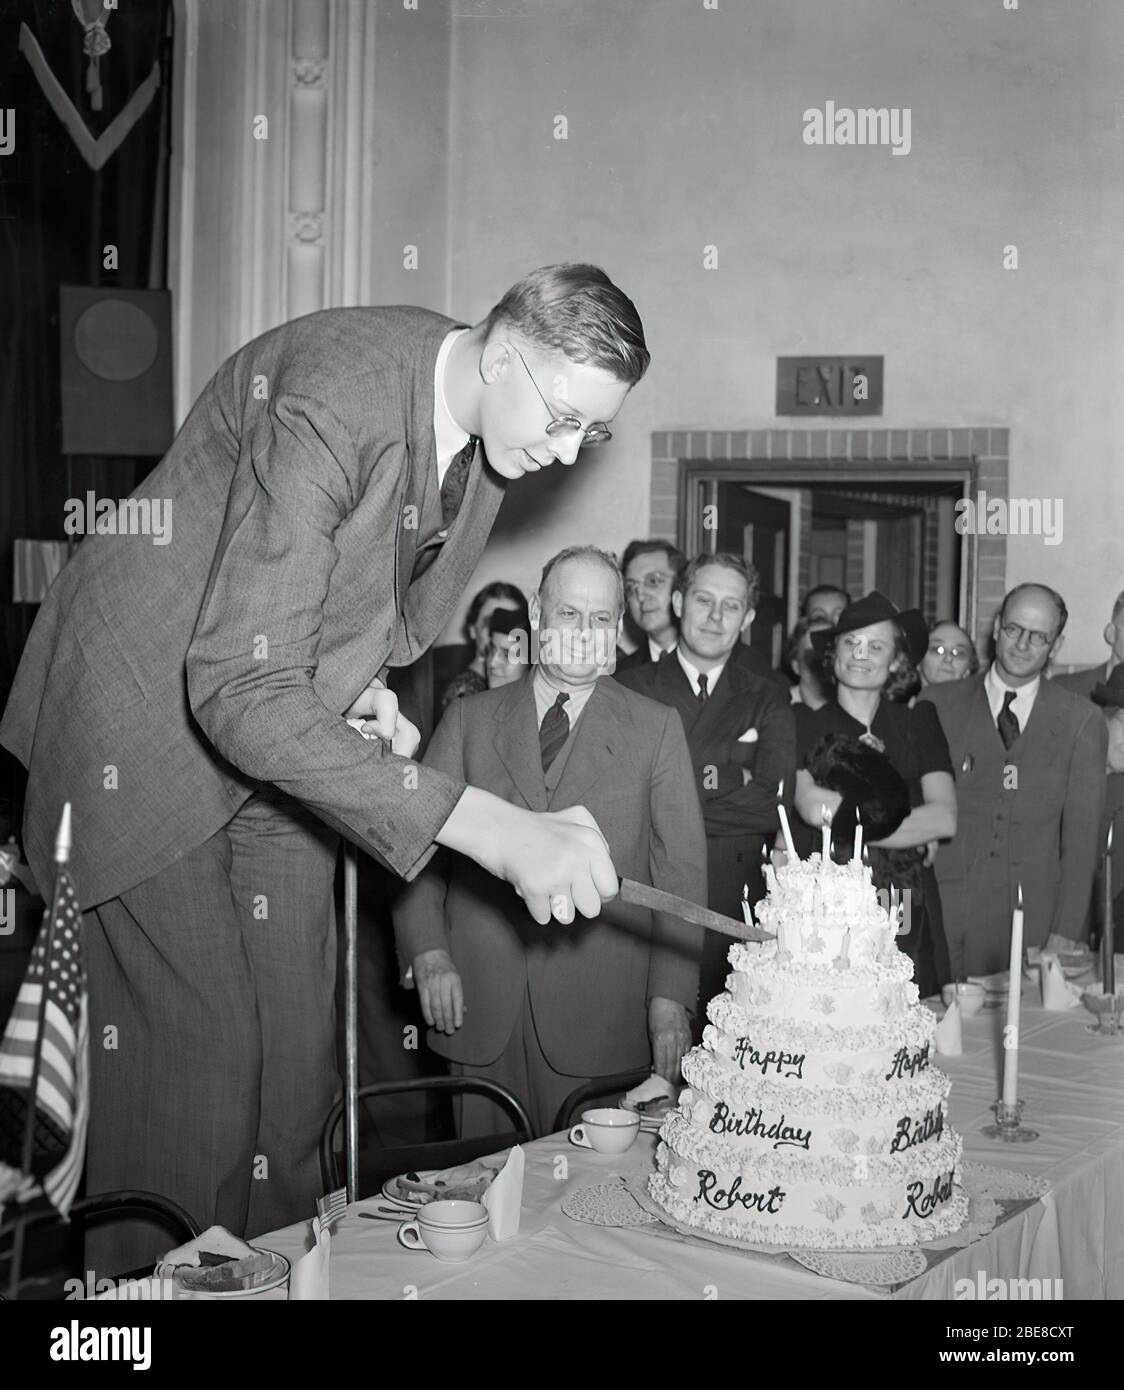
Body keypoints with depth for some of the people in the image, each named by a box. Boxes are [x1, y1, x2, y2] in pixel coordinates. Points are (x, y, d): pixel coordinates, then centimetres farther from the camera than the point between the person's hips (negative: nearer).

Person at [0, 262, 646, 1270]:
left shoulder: (491, 432, -5)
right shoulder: (330, 400, -31)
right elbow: (242, 691, -37)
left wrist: (365, 682, -5)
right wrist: (490, 828, -41)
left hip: (287, 728, 7)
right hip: (155, 711, -7)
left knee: (297, 1047, 4)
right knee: (194, 1054, -10)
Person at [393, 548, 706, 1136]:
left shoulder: (656, 729, 6)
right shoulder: (469, 719, 9)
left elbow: (680, 872, 1)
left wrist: (670, 999, -7)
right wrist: (428, 951, -8)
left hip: (599, 1015, -1)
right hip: (478, 1004, 1)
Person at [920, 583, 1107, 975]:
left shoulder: (1081, 721, 6)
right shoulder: (938, 704, 6)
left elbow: (1081, 837, 3)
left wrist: (1066, 937, -5)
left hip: (1031, 920, 0)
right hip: (941, 911, 0)